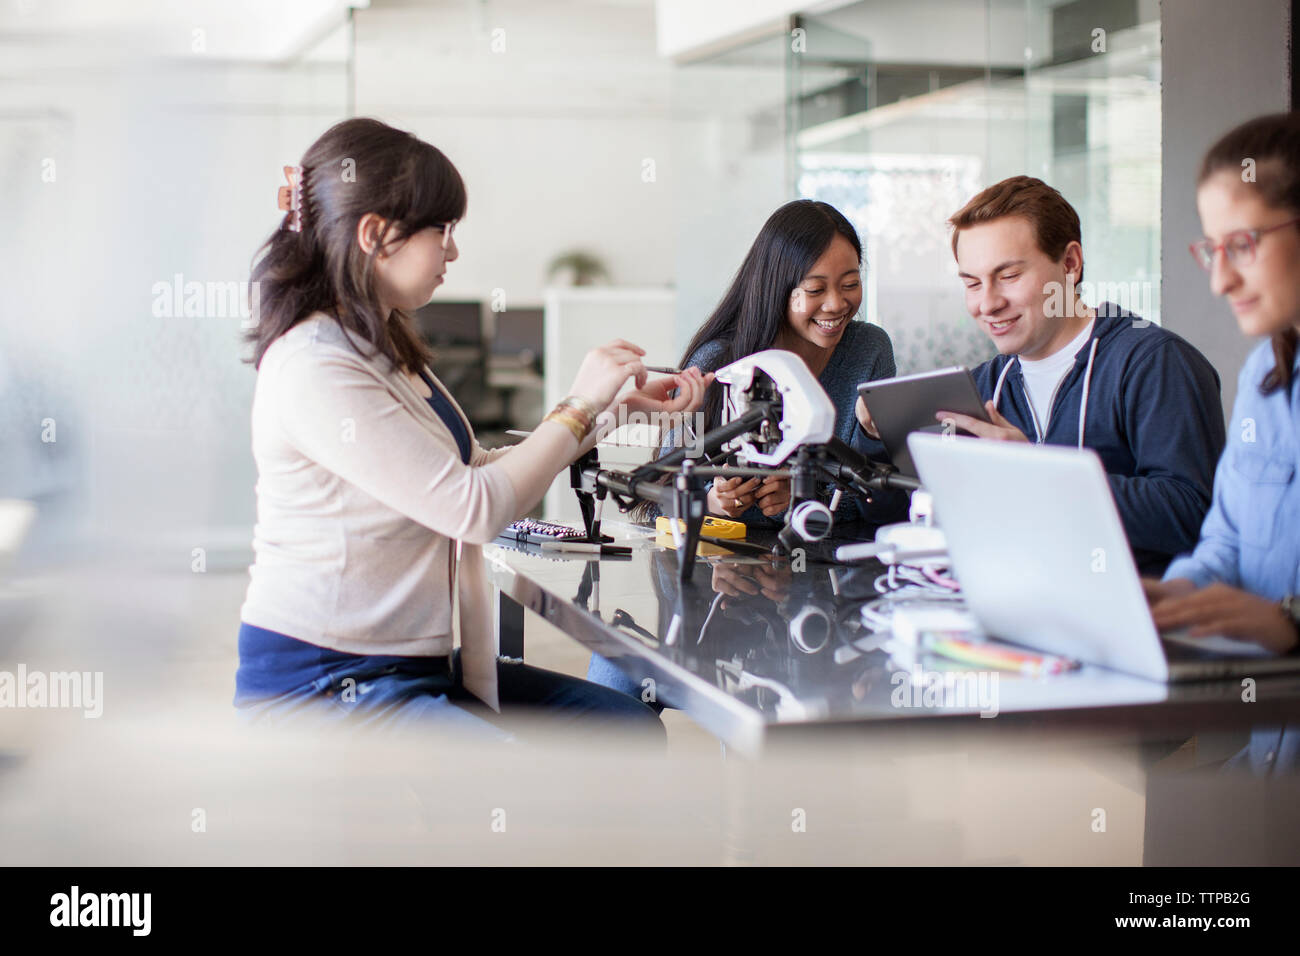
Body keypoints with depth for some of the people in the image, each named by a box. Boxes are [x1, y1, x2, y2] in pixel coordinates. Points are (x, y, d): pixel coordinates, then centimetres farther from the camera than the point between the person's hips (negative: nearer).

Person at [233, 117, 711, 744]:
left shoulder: (381, 351, 13)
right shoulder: (315, 369, -19)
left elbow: (482, 470, 16)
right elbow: (476, 508, -21)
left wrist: (622, 410, 13)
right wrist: (580, 406, -8)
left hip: (407, 664, 10)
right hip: (320, 687, -10)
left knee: (632, 728, 5)